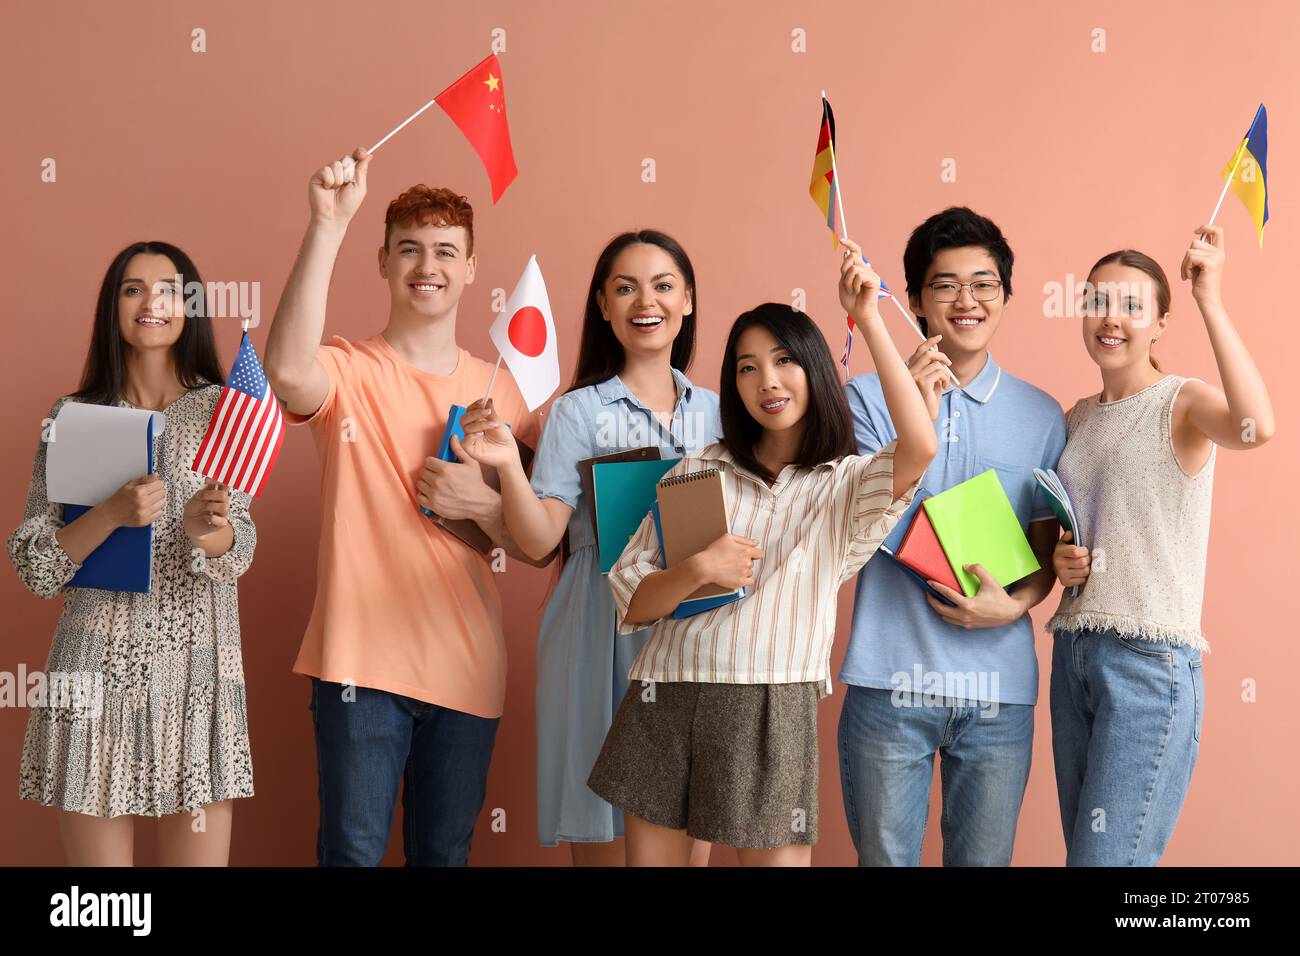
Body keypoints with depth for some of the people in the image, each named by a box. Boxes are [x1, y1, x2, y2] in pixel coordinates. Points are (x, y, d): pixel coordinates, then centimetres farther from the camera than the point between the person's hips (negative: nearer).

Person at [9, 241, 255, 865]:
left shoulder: (222, 410, 5)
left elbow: (240, 550, -4)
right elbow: (33, 567, -1)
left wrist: (205, 529, -27)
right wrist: (112, 514, -18)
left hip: (196, 671, 0)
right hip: (95, 670, 0)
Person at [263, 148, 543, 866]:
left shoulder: (500, 391, 9)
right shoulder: (349, 373, -3)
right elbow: (287, 370, -29)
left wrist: (483, 503, -11)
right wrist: (327, 225, -30)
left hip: (467, 671, 4)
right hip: (361, 663, -3)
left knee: (445, 853, 14)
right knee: (353, 851, 0)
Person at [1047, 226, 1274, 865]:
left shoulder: (1183, 402, -6)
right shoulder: (1077, 418, 13)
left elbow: (1256, 427, -31)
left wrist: (1209, 300, -27)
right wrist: (1058, 559, 1)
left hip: (1152, 662, -7)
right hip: (1073, 654, 7)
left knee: (1105, 859, -7)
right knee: (1080, 851, 12)